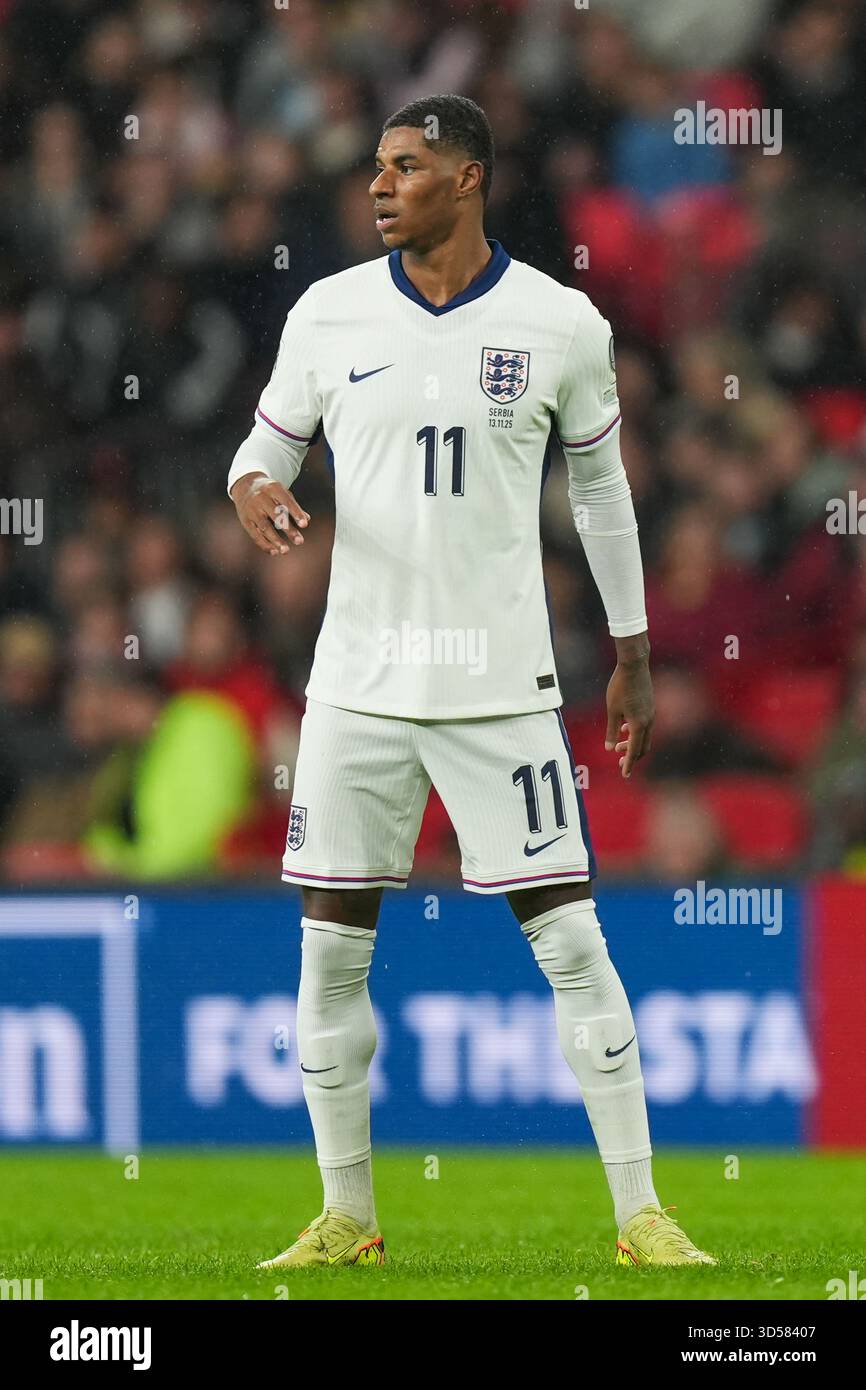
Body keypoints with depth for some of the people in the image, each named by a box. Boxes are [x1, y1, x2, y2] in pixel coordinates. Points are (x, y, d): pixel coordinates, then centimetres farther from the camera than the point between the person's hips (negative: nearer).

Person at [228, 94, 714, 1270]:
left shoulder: (561, 325, -2)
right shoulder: (330, 314, 2)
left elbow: (601, 486, 11)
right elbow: (269, 446, 11)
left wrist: (632, 655, 13)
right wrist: (254, 489, -14)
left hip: (502, 685, -2)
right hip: (358, 681, 2)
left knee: (570, 940, -6)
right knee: (331, 946, 1)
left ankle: (641, 1216, 0)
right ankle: (347, 1218, 13)